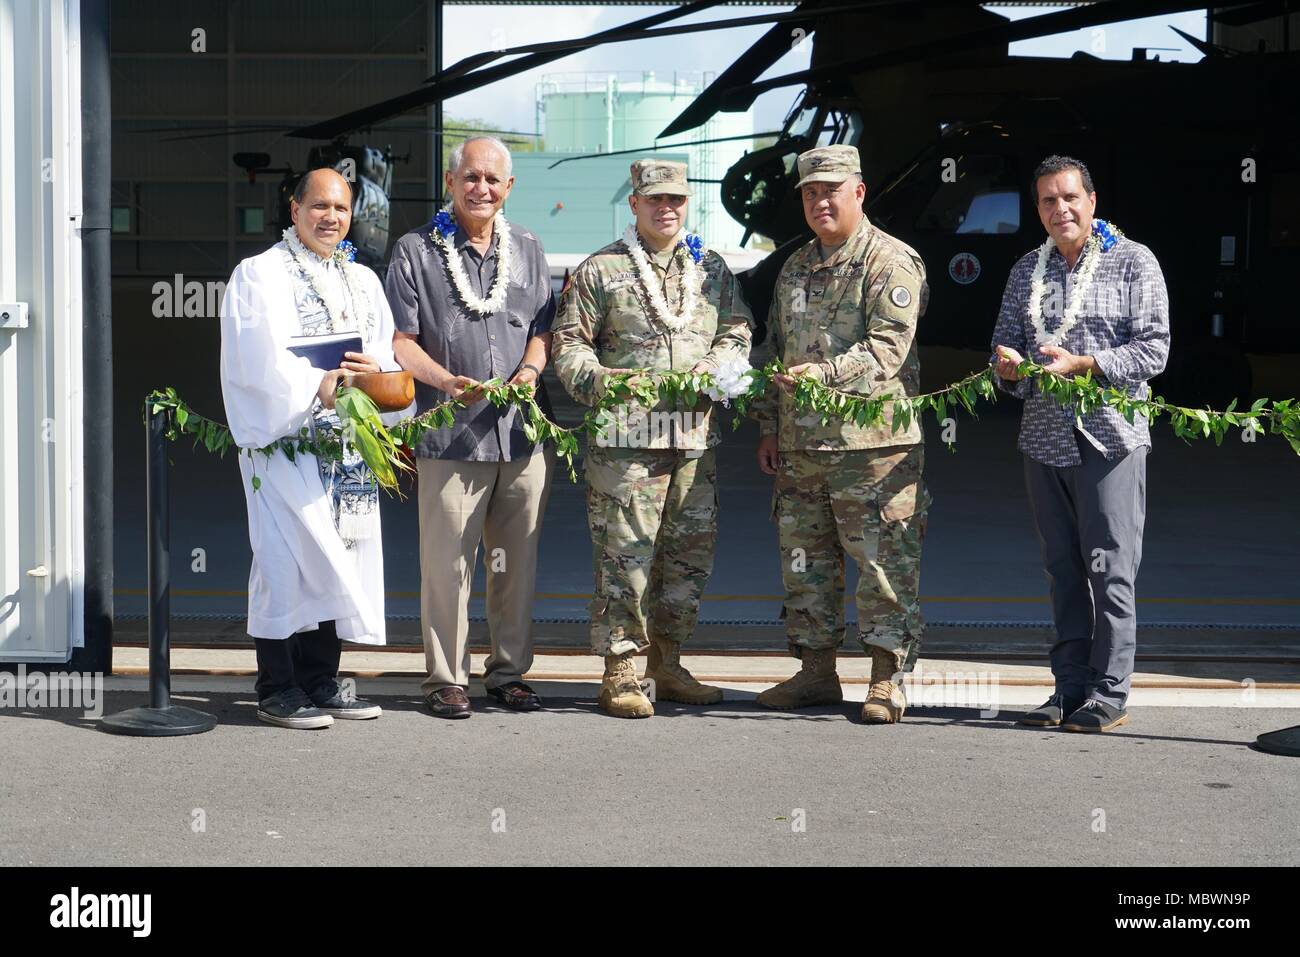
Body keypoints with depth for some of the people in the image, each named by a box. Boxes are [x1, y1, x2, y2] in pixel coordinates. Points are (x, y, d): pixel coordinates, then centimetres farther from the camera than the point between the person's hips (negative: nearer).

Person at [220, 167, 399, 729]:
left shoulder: (363, 280, 20)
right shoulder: (261, 274, 0)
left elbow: (389, 348, 14)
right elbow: (264, 358, -12)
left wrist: (373, 368, -8)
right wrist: (317, 386, -23)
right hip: (285, 433, -6)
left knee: (335, 557, 5)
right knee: (288, 557, -8)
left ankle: (321, 681, 13)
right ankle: (277, 690, -3)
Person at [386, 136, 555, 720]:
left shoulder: (527, 251, 16)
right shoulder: (416, 251, 4)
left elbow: (542, 329, 18)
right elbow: (400, 340, 0)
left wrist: (531, 369, -4)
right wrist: (447, 380, -16)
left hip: (524, 431, 4)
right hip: (451, 434, -4)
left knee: (517, 561, 7)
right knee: (447, 561, -4)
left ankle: (509, 672, 18)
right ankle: (446, 678, 5)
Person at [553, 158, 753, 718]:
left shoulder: (712, 268, 16)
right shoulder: (600, 270, 4)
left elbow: (737, 332, 18)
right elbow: (568, 341, 3)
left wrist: (716, 365, -3)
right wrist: (598, 379, -15)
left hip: (695, 435, 5)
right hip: (624, 436, -5)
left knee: (691, 552, 9)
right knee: (624, 554, -7)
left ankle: (667, 666, 22)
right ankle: (619, 676, 0)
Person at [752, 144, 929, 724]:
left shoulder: (891, 263, -5)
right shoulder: (795, 269, 18)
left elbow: (888, 346, -17)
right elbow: (776, 349, 24)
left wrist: (825, 373, -29)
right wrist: (769, 426, 19)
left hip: (873, 442, -7)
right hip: (800, 443, 7)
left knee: (885, 563, -5)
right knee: (805, 561, 11)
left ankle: (887, 682, 1)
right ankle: (816, 672, 21)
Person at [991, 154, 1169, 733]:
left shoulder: (1133, 262, 0)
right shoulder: (1026, 272, 15)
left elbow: (1153, 348, -7)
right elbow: (1006, 343, 16)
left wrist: (1082, 365, -18)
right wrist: (1009, 367, -8)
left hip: (1110, 437, -5)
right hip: (1044, 438, 5)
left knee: (1109, 566, -6)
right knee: (1063, 569, 8)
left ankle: (1109, 692, -1)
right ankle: (1070, 687, 14)